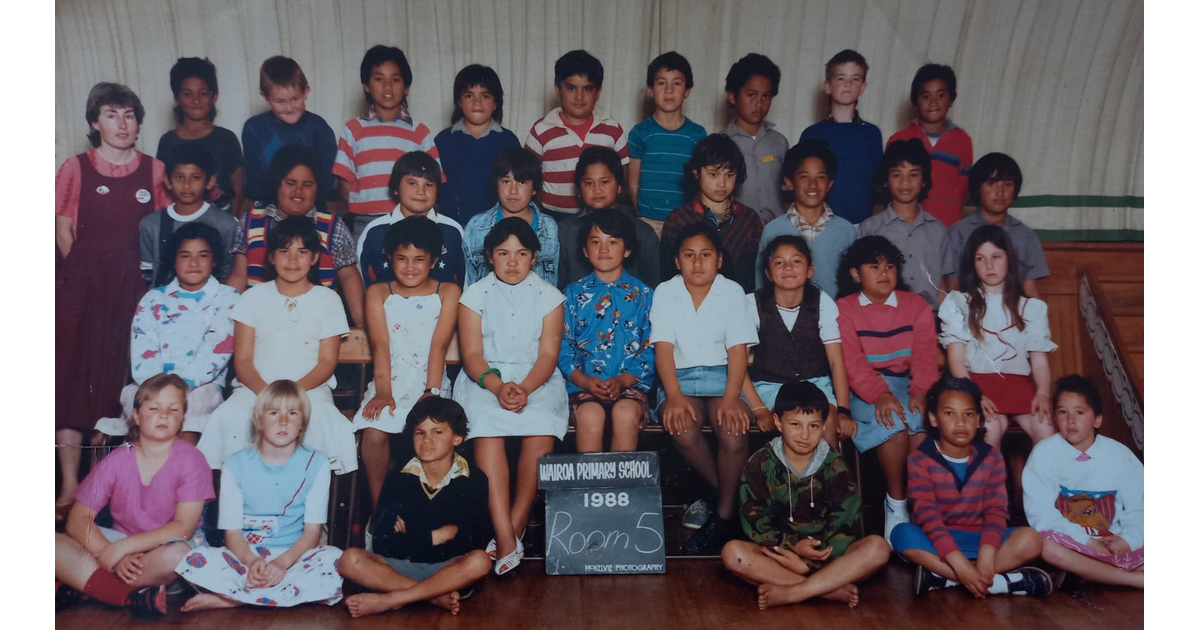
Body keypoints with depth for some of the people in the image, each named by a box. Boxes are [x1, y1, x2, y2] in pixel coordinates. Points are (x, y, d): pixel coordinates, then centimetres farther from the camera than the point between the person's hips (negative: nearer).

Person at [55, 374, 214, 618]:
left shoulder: (191, 460, -9)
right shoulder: (116, 461, -1)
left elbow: (184, 527, -15)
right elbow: (78, 519, -6)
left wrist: (121, 547, -22)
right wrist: (112, 557, -23)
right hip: (119, 548, 3)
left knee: (176, 554, -38)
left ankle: (84, 585, -18)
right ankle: (134, 597, -26)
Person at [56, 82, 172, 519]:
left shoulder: (155, 172, 9)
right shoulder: (75, 168, 7)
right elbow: (64, 231, 5)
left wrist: (151, 279, 0)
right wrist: (87, 273, -3)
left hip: (135, 287, 1)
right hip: (82, 286, -1)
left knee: (129, 381, 0)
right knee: (75, 376, -4)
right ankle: (71, 486, -1)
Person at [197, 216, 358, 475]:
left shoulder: (328, 300, 9)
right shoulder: (254, 297, 11)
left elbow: (327, 362, 3)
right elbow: (243, 359, 5)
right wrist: (266, 392, -16)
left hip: (310, 388, -1)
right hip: (256, 386, 1)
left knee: (324, 421, -35)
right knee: (229, 418, -32)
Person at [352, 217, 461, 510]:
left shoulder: (447, 292, 6)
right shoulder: (378, 293, 9)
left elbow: (439, 344, -4)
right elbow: (381, 345, -3)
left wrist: (431, 393, -15)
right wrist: (383, 392, -15)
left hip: (430, 383, -1)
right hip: (391, 382, 1)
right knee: (373, 433, -25)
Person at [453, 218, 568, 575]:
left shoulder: (548, 295, 8)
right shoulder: (475, 295, 8)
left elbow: (548, 353, 0)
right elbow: (472, 354, -1)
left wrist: (525, 388, -19)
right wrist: (498, 386, -20)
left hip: (537, 380, 0)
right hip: (485, 379, 0)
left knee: (541, 429, -32)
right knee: (487, 429, -32)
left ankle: (514, 527, -18)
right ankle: (507, 540, -34)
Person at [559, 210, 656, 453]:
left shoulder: (642, 294, 11)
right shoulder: (574, 292, 12)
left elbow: (651, 350, 4)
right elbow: (563, 348, 6)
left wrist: (622, 381, -12)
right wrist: (584, 380, -12)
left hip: (630, 383, 0)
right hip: (583, 383, 0)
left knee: (626, 413, -32)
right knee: (590, 415, -32)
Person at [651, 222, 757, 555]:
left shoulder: (732, 291, 5)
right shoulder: (665, 292, 6)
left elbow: (738, 348, -3)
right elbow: (663, 347, -4)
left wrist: (731, 397, -20)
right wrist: (674, 396, -21)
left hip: (721, 374, 0)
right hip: (679, 376, 0)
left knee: (733, 427, -32)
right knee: (682, 428, -32)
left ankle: (724, 512, -8)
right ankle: (725, 492, -5)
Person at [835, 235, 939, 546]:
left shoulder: (915, 304, 13)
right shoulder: (844, 308, 6)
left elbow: (926, 355, 0)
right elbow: (851, 361, -7)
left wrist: (921, 391, -20)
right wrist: (880, 394, -24)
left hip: (907, 385, 2)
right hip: (865, 391, -2)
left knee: (922, 422, -31)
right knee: (895, 423, -32)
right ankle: (895, 503, -14)